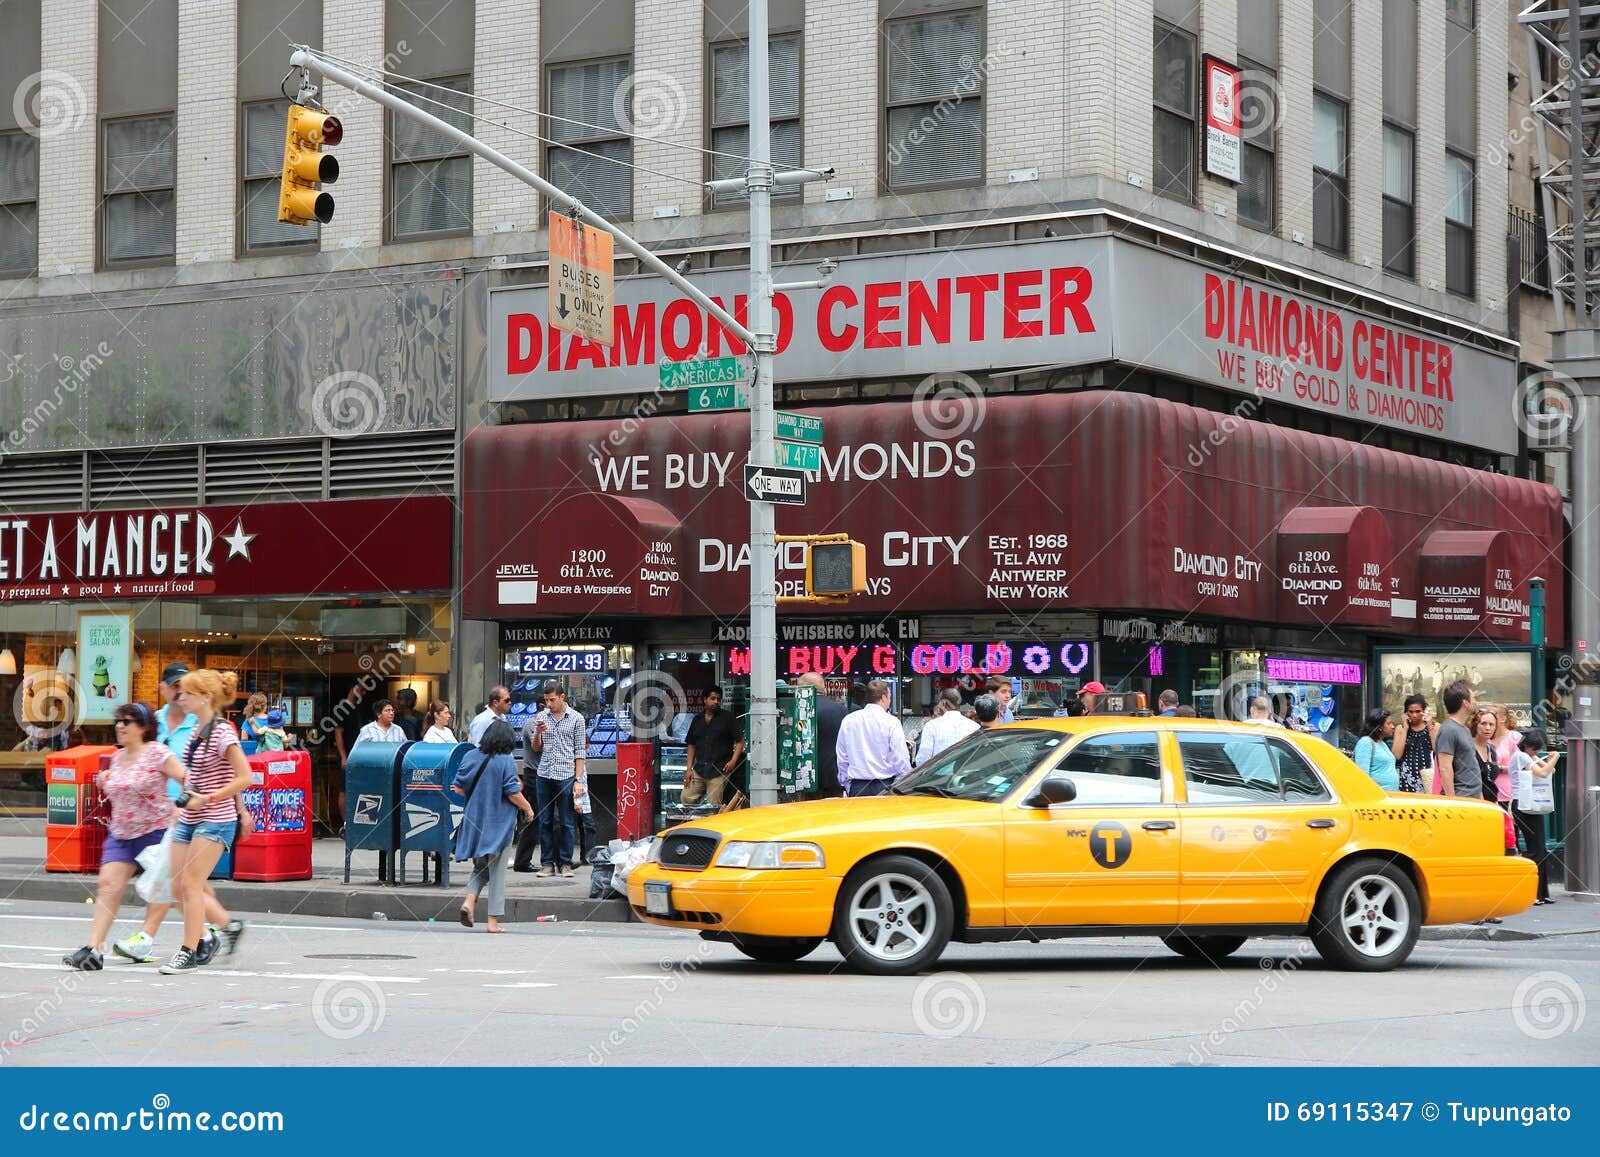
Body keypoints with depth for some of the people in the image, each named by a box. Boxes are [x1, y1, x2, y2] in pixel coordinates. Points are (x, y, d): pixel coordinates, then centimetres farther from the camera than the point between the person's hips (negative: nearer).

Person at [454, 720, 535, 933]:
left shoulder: (470, 756, 1)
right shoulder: (506, 761, -13)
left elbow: (458, 787, 6)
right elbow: (513, 793, -14)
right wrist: (528, 809, 3)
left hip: (474, 821, 4)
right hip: (499, 824, -4)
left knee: (480, 867, 19)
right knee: (497, 871, 4)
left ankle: (469, 901, -6)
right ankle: (493, 921, 5)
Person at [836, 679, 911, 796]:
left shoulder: (848, 721, 6)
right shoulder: (891, 722, -6)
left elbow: (842, 760, 12)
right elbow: (901, 760, -6)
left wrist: (847, 786, 21)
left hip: (856, 788, 4)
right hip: (885, 787, -4)